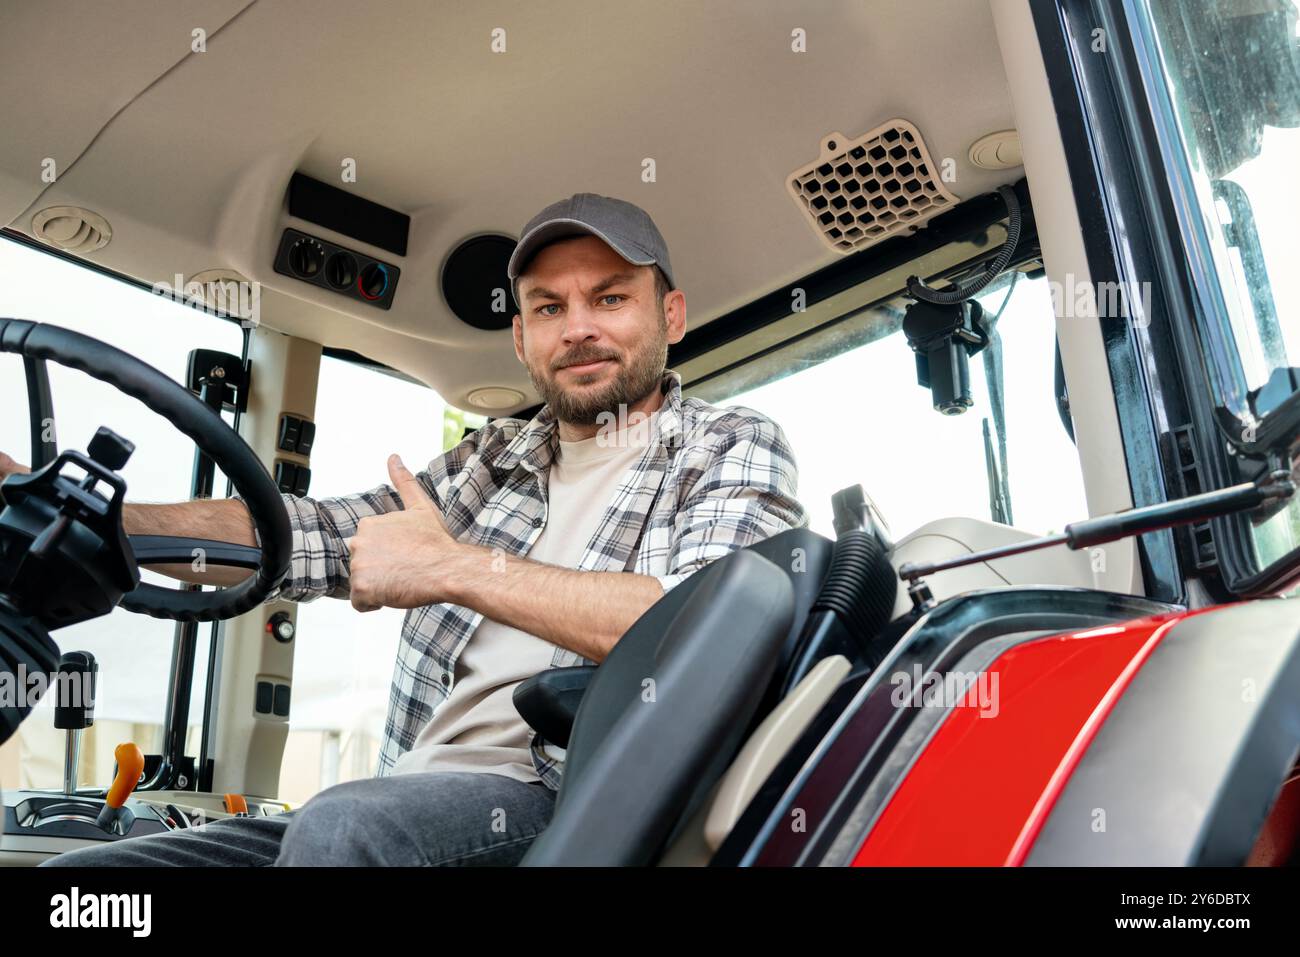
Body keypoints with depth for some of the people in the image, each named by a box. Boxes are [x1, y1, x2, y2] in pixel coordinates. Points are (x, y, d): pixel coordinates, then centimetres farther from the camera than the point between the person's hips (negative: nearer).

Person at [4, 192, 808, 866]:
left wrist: (458, 569, -13)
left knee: (346, 826, -35)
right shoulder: (495, 459, 20)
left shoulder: (733, 446, 4)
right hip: (406, 806, 6)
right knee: (74, 868, -4)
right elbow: (311, 535, 11)